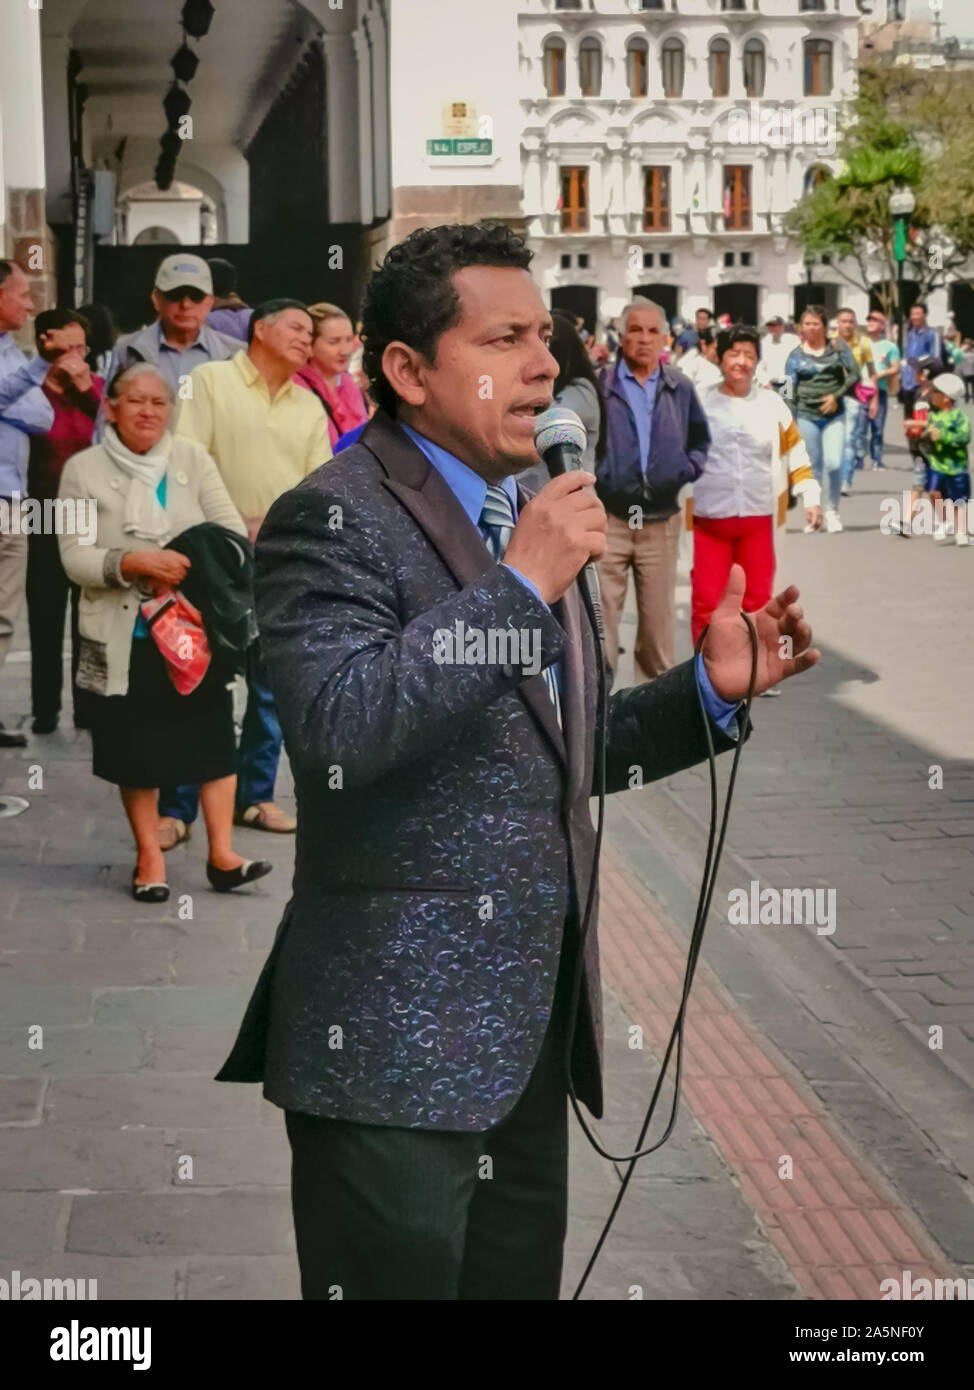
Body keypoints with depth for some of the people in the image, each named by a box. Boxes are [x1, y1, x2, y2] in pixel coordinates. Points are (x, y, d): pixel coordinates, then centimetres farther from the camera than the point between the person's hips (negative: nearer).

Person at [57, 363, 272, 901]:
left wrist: (191, 565, -19)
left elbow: (233, 531, -1)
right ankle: (148, 856, 17)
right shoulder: (83, 469, -2)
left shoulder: (192, 458, 3)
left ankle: (221, 854, 4)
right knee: (135, 745, 6)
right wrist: (132, 563, -23)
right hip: (125, 633, -1)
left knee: (212, 733, -1)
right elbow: (74, 557, -7)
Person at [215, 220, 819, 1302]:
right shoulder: (331, 517, -10)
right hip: (398, 1041, -8)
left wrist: (711, 687, 7)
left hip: (535, 1032, 8)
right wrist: (521, 584, -22)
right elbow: (335, 730, -26)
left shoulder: (530, 523, 16)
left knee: (521, 1282, 15)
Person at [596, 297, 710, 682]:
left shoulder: (680, 389, 8)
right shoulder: (598, 385, -3)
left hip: (661, 522, 3)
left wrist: (689, 468, 2)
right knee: (600, 615, -2)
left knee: (658, 619, 11)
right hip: (607, 519, -3)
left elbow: (701, 439, 20)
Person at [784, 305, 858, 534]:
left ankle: (832, 512, 6)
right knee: (813, 467, 5)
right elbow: (790, 391, 2)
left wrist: (837, 396, -11)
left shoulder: (837, 347, 3)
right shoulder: (796, 355, 3)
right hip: (806, 416, 1)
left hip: (834, 415, -1)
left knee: (834, 464, -12)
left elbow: (854, 374, 0)